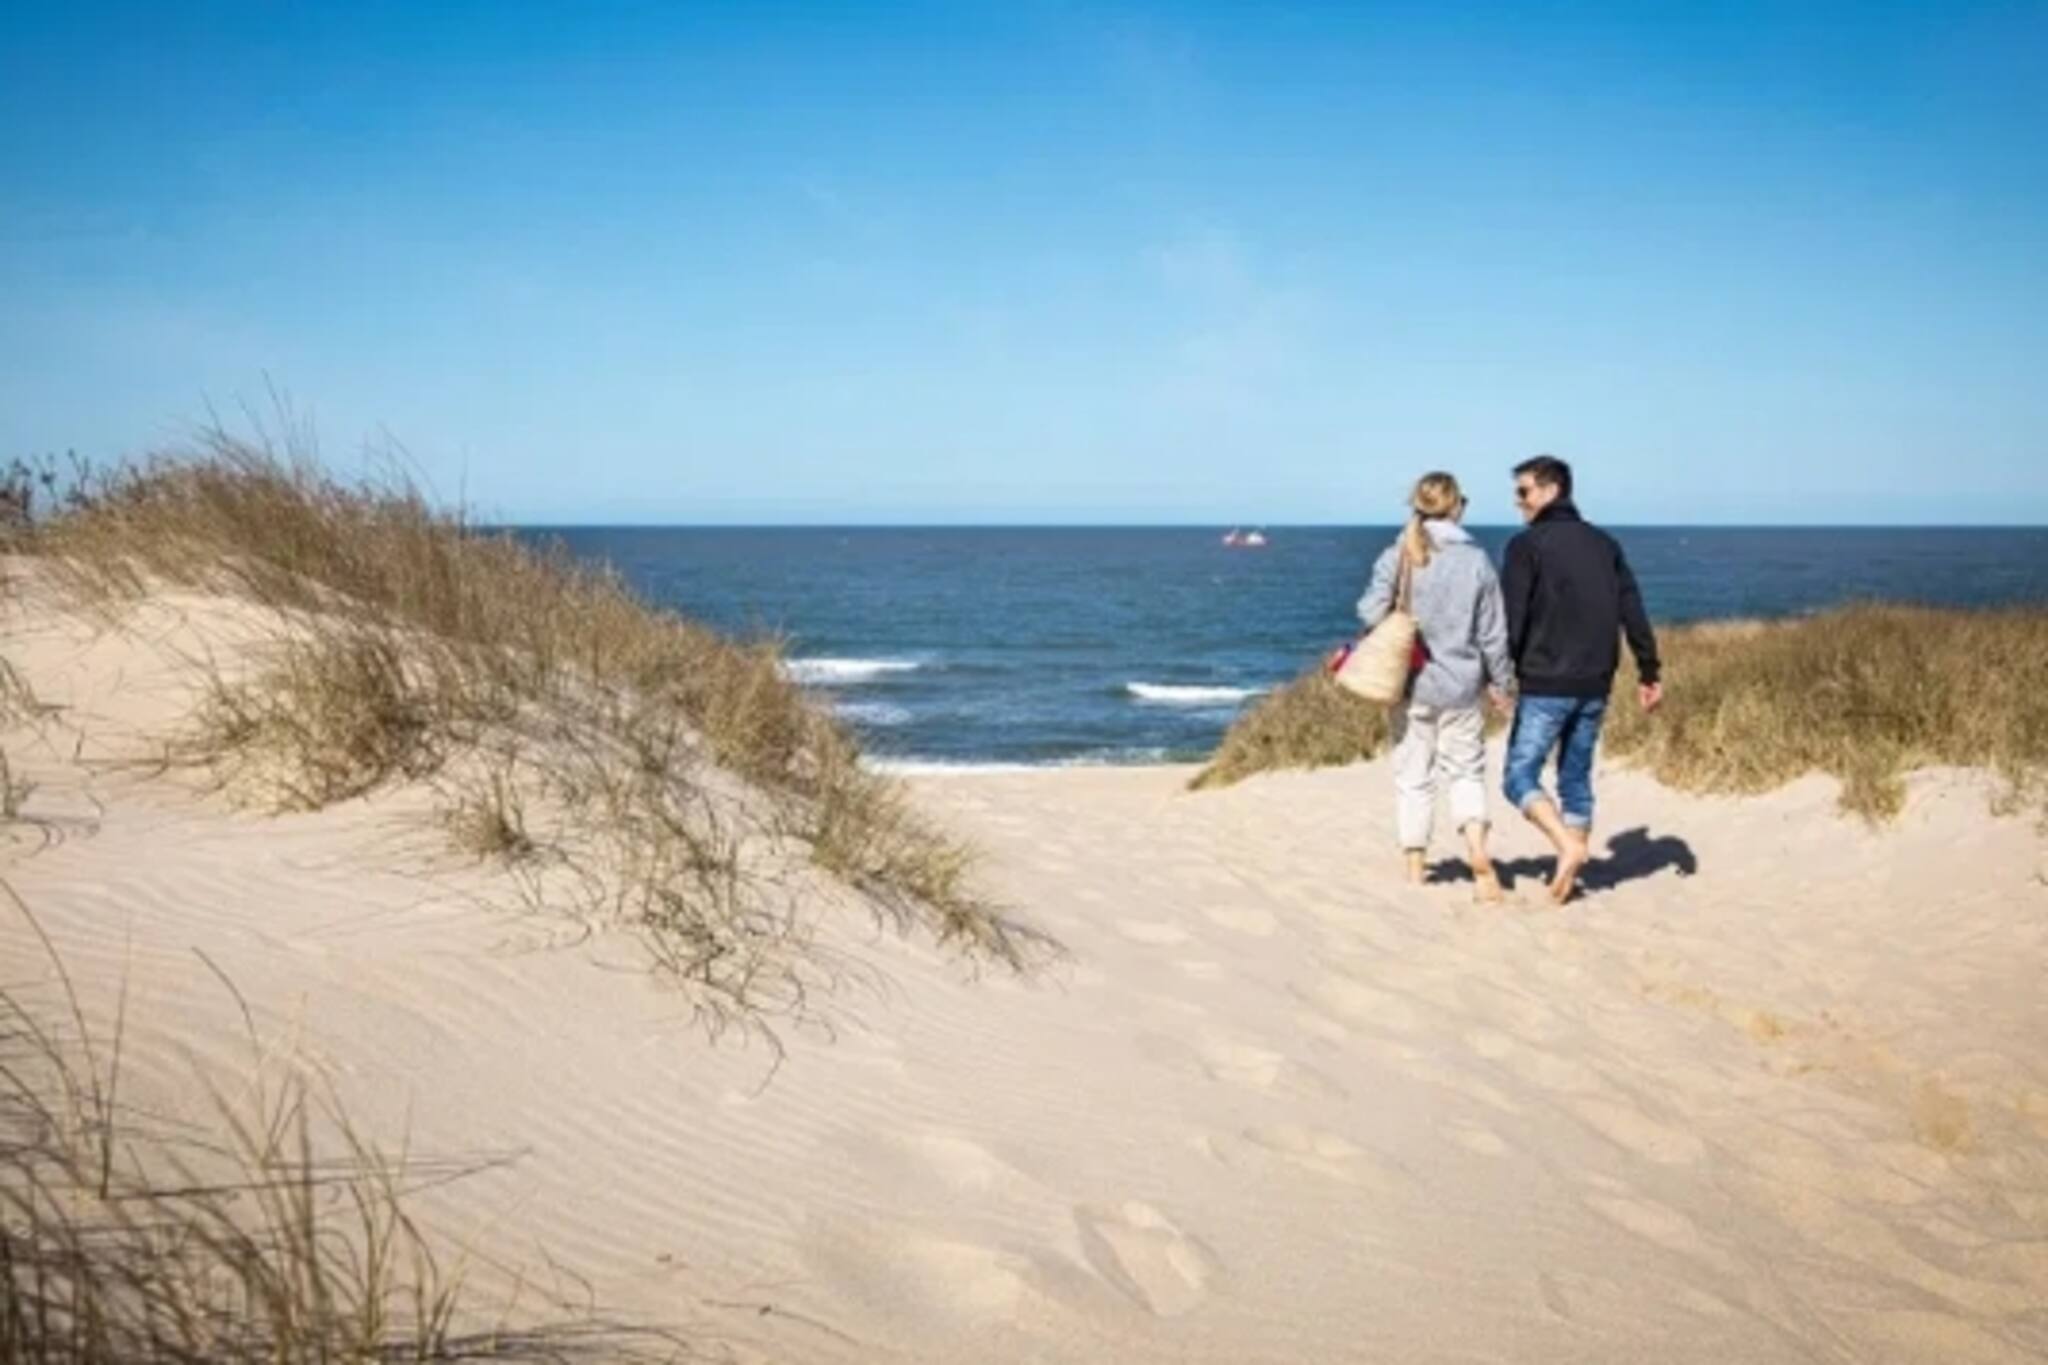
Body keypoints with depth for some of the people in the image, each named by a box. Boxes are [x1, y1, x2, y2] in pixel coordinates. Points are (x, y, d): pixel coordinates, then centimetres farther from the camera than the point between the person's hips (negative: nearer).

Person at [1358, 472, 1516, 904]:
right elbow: (1493, 632, -1)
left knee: (1413, 776, 10)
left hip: (1412, 686, 0)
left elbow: (1371, 614, -12)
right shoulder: (1475, 559, -5)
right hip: (1462, 685, 0)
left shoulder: (1396, 556, -7)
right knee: (1467, 771, 13)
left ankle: (1415, 864, 16)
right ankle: (1477, 845, -7)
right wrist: (1501, 680, 12)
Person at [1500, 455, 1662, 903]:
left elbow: (1511, 618, -13)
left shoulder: (1528, 544, -6)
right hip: (1595, 686, 6)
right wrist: (1649, 672, 12)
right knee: (1576, 779, 13)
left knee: (1520, 774, 0)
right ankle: (1570, 873, 12)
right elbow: (1633, 613, 9)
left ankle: (1568, 846, -19)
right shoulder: (1604, 544, 12)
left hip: (1545, 684, -6)